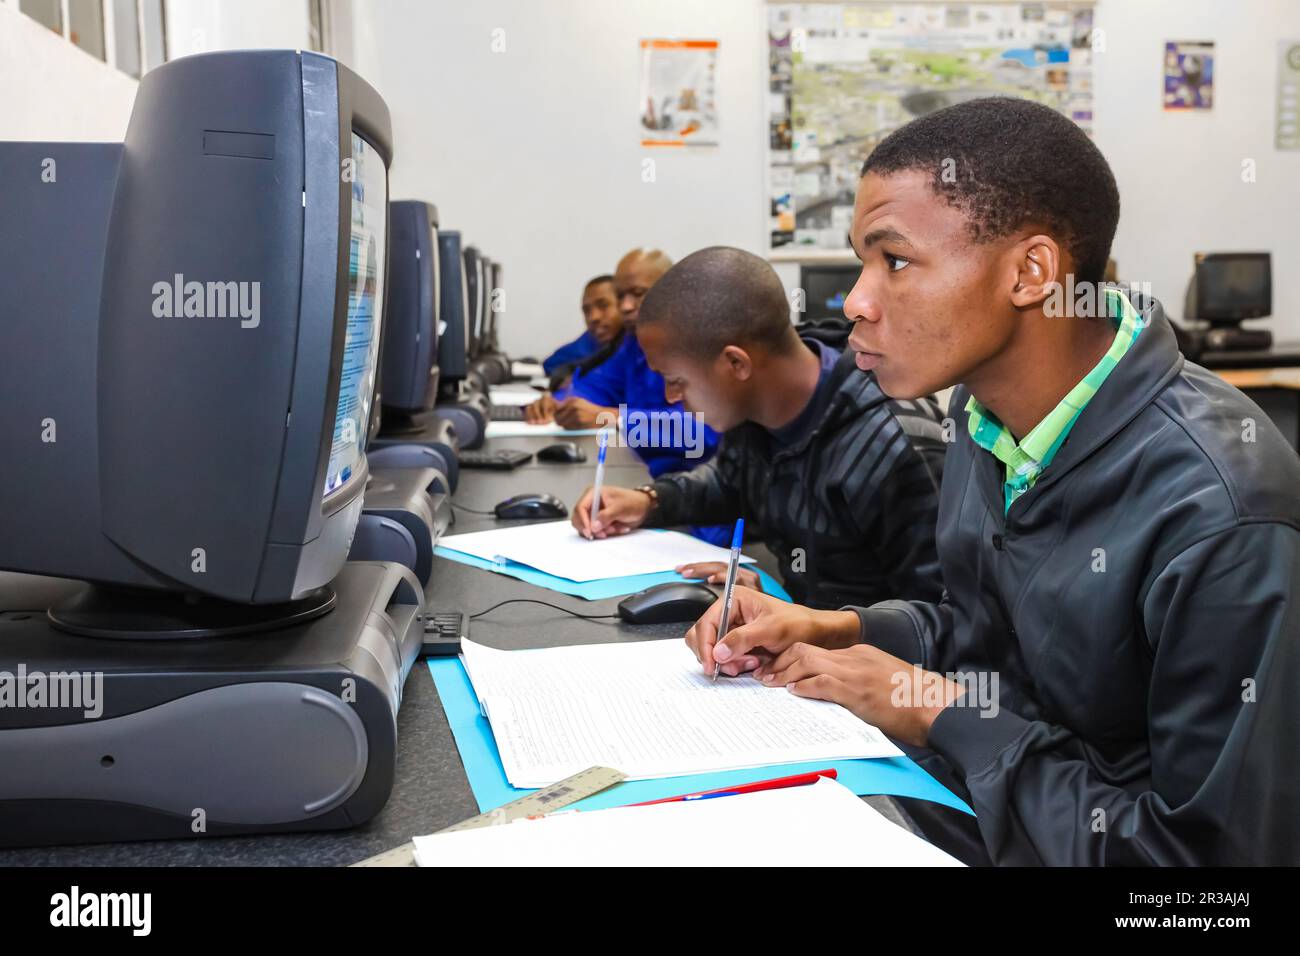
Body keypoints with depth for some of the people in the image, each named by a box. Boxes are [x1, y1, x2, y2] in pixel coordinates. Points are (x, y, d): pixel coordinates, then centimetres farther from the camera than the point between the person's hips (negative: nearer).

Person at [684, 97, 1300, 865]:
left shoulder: (1215, 518, -29)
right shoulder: (991, 408, -3)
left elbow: (1206, 851, -26)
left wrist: (942, 718, -19)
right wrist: (837, 631, -6)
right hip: (954, 809, 7)